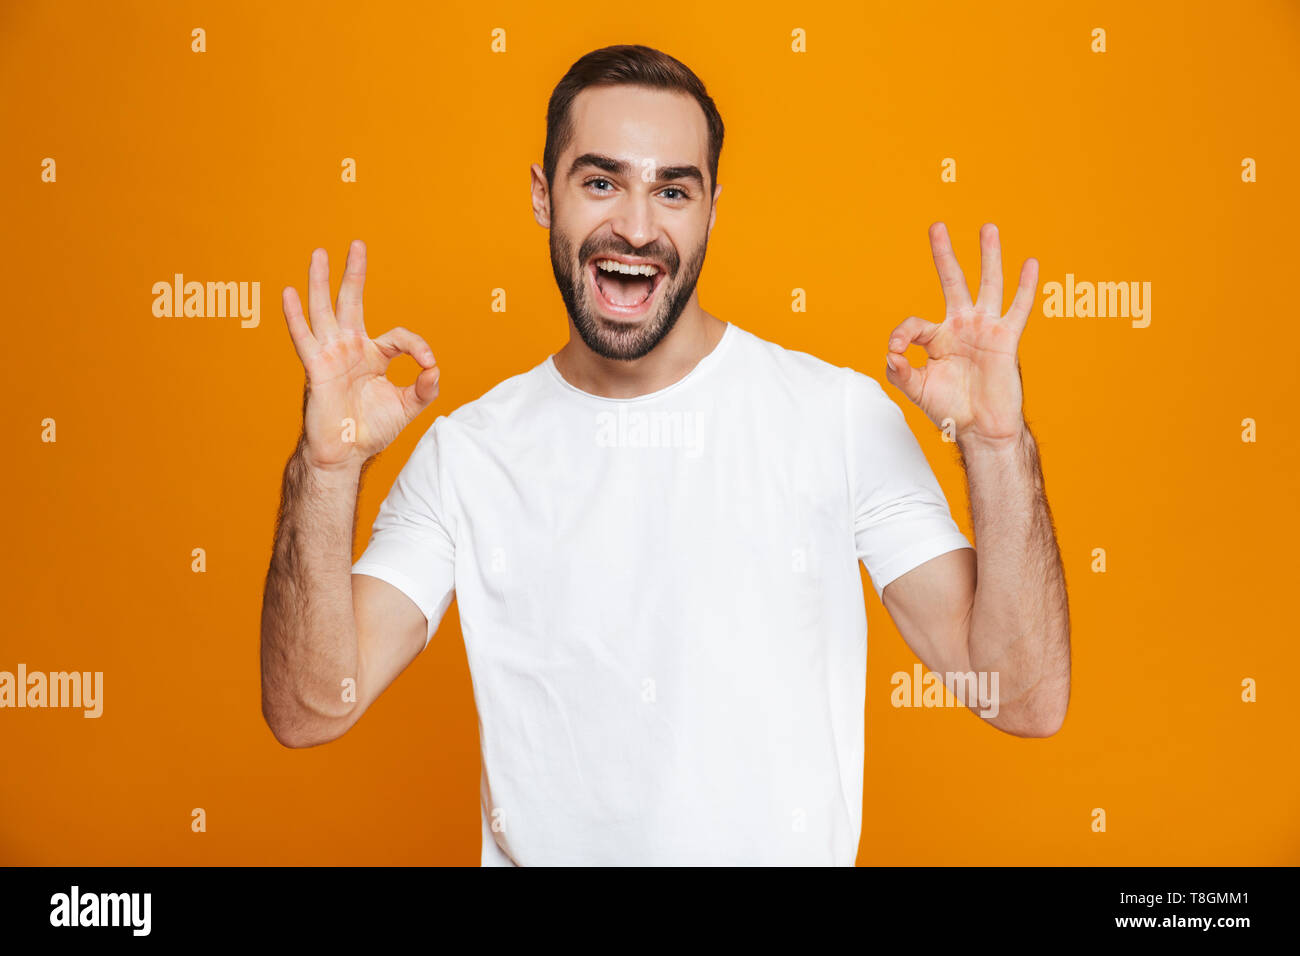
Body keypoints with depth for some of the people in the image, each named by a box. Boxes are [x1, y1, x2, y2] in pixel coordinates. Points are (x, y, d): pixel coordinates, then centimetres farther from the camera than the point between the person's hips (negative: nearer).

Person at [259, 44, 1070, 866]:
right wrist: (326, 470, -19)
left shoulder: (845, 415, -6)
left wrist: (999, 446, -20)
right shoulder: (463, 453, -1)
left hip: (788, 853, 0)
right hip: (538, 849, 1)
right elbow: (309, 710, -7)